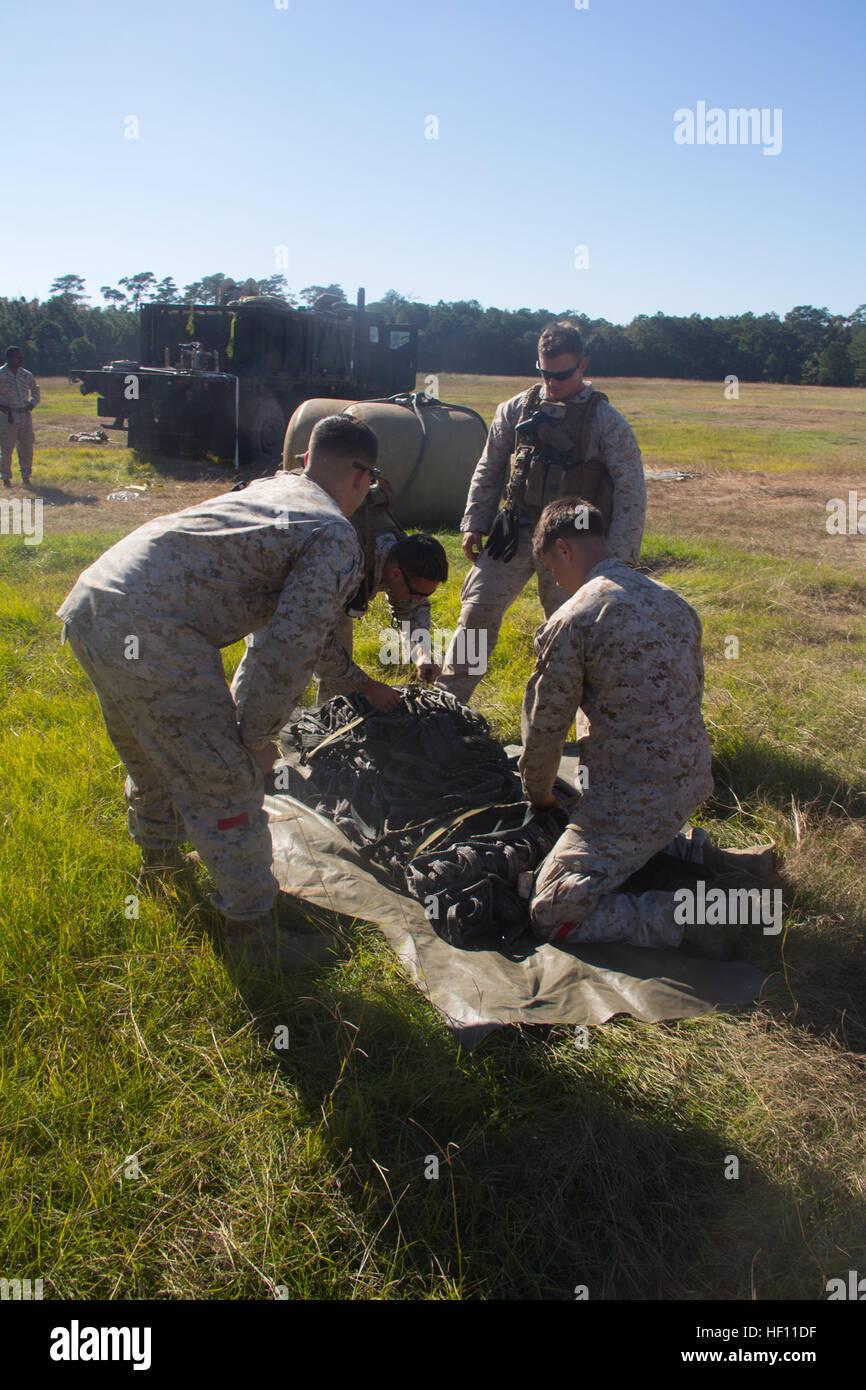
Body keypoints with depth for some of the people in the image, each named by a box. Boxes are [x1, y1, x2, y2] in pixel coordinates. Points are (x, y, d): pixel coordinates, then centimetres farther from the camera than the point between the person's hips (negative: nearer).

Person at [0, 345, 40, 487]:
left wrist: (33, 403, 7)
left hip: (25, 415, 4)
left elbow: (36, 390, 23)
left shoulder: (27, 375, 8)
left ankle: (26, 476, 21)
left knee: (27, 448, 7)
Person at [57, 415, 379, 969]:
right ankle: (255, 933, 17)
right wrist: (257, 737, 2)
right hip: (153, 635, -9)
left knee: (151, 753, 31)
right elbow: (291, 648, -11)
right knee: (225, 784, 4)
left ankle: (159, 858, 55)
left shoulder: (271, 486, 25)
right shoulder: (338, 539, -3)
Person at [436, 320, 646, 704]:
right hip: (515, 532, 3)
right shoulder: (516, 409, 5)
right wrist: (473, 524, 9)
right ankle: (448, 695, 14)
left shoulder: (607, 423, -5)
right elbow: (487, 471, 14)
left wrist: (618, 558, -11)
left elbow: (631, 493, -6)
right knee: (478, 610, 1)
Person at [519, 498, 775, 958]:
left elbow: (544, 728, -9)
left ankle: (690, 918, -11)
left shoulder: (571, 621, -17)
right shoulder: (673, 602, 7)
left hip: (631, 801, -8)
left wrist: (538, 795, 10)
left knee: (551, 917, -3)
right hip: (691, 783, 8)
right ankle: (706, 856, 16)